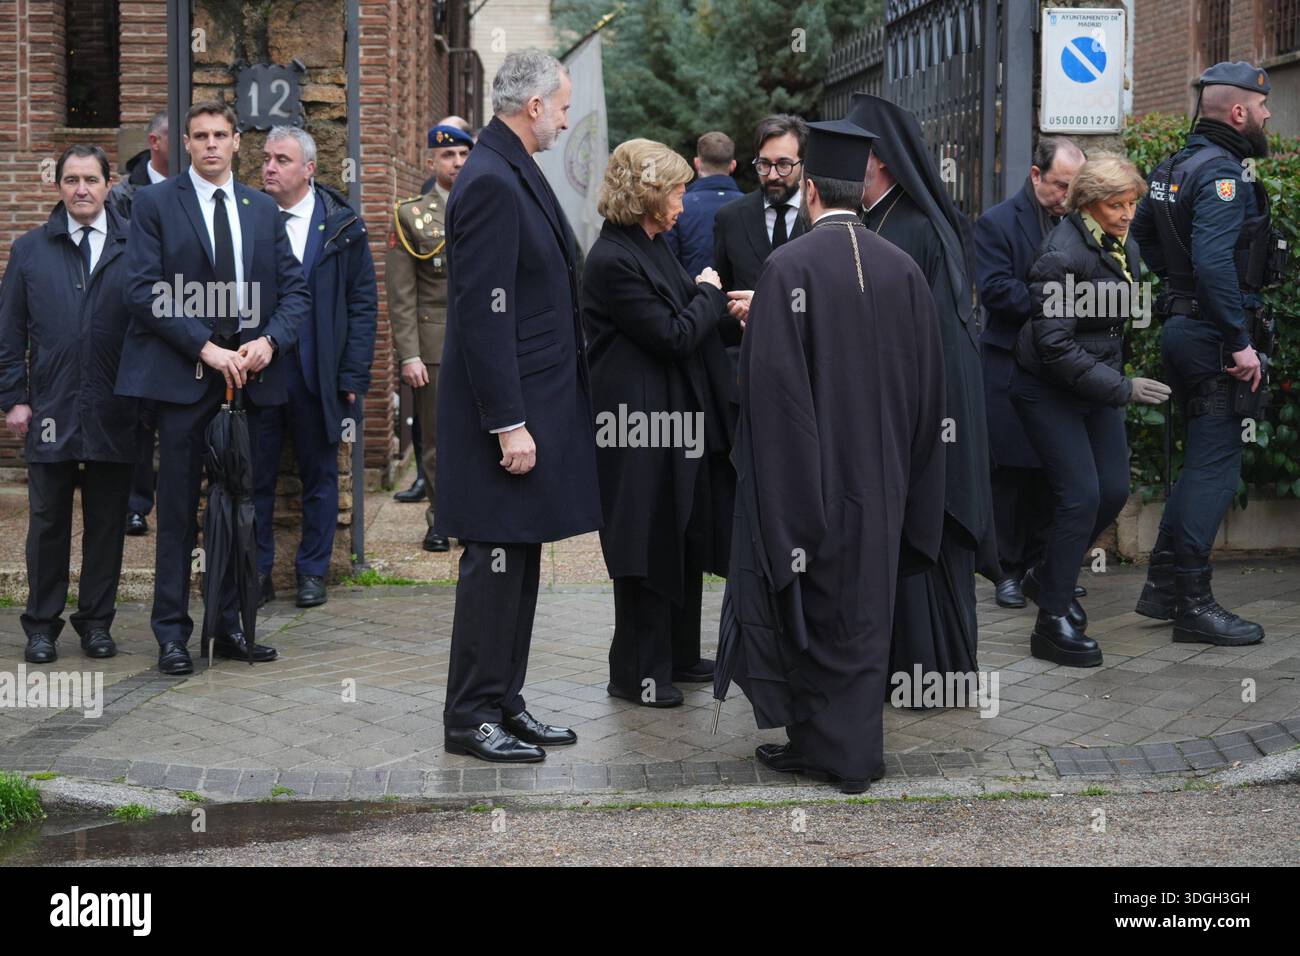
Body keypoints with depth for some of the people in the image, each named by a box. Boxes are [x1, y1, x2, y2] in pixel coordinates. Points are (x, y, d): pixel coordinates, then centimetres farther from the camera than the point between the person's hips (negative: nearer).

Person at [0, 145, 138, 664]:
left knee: (107, 521, 7)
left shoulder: (135, 247, 2)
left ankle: (96, 622, 19)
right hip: (50, 411, 1)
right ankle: (42, 625, 16)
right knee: (48, 522, 7)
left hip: (115, 412, -1)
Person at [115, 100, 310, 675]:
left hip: (247, 372, 4)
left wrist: (270, 341, -8)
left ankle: (230, 627, 16)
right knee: (178, 508, 0)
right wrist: (205, 349, -15)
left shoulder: (263, 209, 13)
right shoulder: (155, 204, 0)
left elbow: (294, 289, 11)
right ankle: (172, 632, 7)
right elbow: (143, 290, -8)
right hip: (182, 375, -4)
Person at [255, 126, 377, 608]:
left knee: (319, 475, 9)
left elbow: (363, 303, 1)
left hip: (318, 375, -1)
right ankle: (256, 572, 15)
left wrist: (353, 374, -6)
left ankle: (312, 570, 20)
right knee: (255, 477, 5)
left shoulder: (342, 225, 0)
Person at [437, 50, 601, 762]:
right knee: (495, 563, -3)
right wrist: (508, 423, -23)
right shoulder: (490, 182, -18)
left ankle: (505, 703, 23)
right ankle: (471, 717, 6)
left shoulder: (514, 173, 14)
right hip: (509, 409, -10)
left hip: (534, 402, 10)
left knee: (519, 562, 14)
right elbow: (485, 312, -22)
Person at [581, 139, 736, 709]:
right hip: (641, 421, -10)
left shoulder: (654, 245, 12)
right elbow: (673, 336, -19)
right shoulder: (613, 261, -19)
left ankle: (677, 655, 28)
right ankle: (637, 671, 9)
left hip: (679, 416, 10)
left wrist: (712, 303, 6)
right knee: (650, 547, -2)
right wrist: (710, 294, -5)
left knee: (686, 538, 16)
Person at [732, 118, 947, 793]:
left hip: (808, 472, -5)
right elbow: (926, 380, 9)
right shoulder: (902, 268, 2)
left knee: (810, 605, 6)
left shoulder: (788, 267, -13)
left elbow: (772, 376, -19)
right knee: (864, 610, 12)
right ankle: (856, 753, 18)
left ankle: (816, 743, 11)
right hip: (881, 477, 5)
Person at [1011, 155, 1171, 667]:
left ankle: (1048, 577, 28)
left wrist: (1118, 379, 18)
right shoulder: (1062, 255, -22)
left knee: (1114, 490, 4)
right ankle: (1052, 622, -4)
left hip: (1098, 383, 8)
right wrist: (1122, 389, -26)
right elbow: (1054, 344, -26)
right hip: (1048, 388, -8)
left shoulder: (1125, 247, 4)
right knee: (1081, 495, -13)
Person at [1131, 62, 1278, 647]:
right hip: (1215, 337, -10)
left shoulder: (1176, 166, 14)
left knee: (1201, 461, 17)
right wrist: (1241, 344, -25)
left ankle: (1162, 585, 21)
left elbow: (1142, 233, 28)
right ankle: (1192, 603, -2)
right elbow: (1214, 263, -27)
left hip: (1185, 329, 10)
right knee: (1215, 467, -6)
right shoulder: (1223, 172, -16)